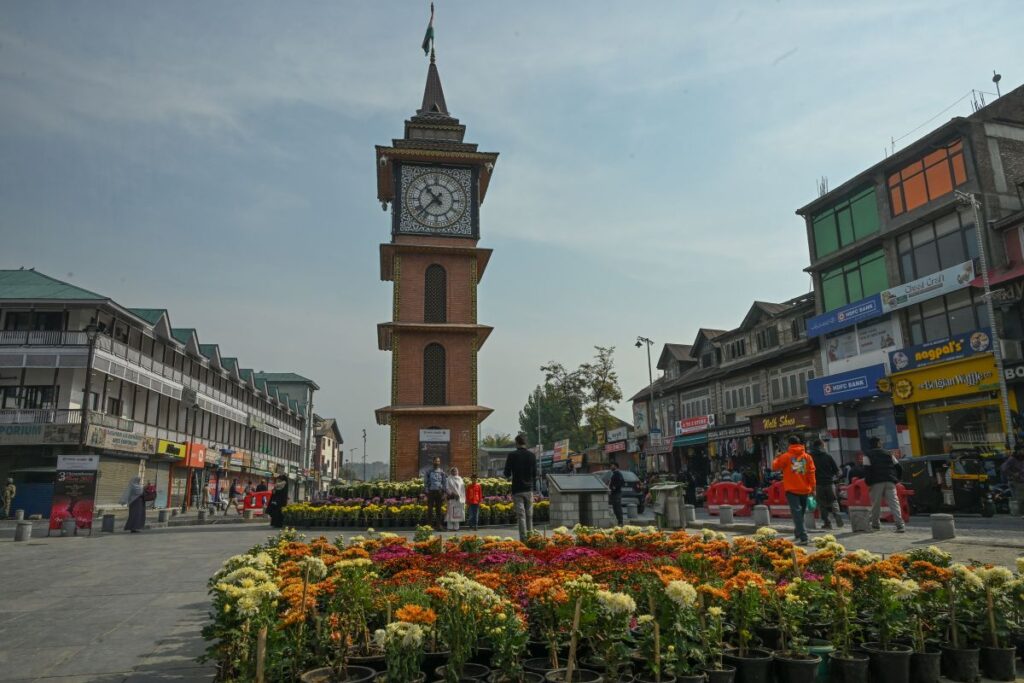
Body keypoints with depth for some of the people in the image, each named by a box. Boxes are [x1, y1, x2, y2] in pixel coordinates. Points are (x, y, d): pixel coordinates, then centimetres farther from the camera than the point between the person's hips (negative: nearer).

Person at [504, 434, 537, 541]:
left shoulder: (512, 455, -6)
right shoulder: (532, 455, 3)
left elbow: (507, 473, -3)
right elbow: (535, 473, 7)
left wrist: (510, 477, 19)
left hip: (517, 489, -3)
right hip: (529, 489, 3)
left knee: (521, 515, -2)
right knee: (529, 515, 12)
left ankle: (523, 537, -6)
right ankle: (530, 536, 14)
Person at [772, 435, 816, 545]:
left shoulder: (786, 456, -5)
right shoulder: (807, 457, 4)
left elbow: (775, 467, 5)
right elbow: (811, 473, 2)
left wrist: (777, 459, 24)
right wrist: (812, 488, 7)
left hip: (791, 490, -4)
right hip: (804, 489, 4)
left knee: (796, 513, -7)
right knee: (800, 513, 18)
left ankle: (803, 538, -17)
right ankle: (798, 533, 31)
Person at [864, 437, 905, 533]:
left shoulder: (868, 455, 5)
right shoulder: (888, 453, 17)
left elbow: (867, 470, -6)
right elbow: (897, 467, 12)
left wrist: (868, 482, 0)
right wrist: (896, 479, 19)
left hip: (877, 482, -2)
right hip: (890, 481, 2)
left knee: (876, 504, 8)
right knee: (894, 503, -3)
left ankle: (875, 525, 15)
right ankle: (900, 525, -15)